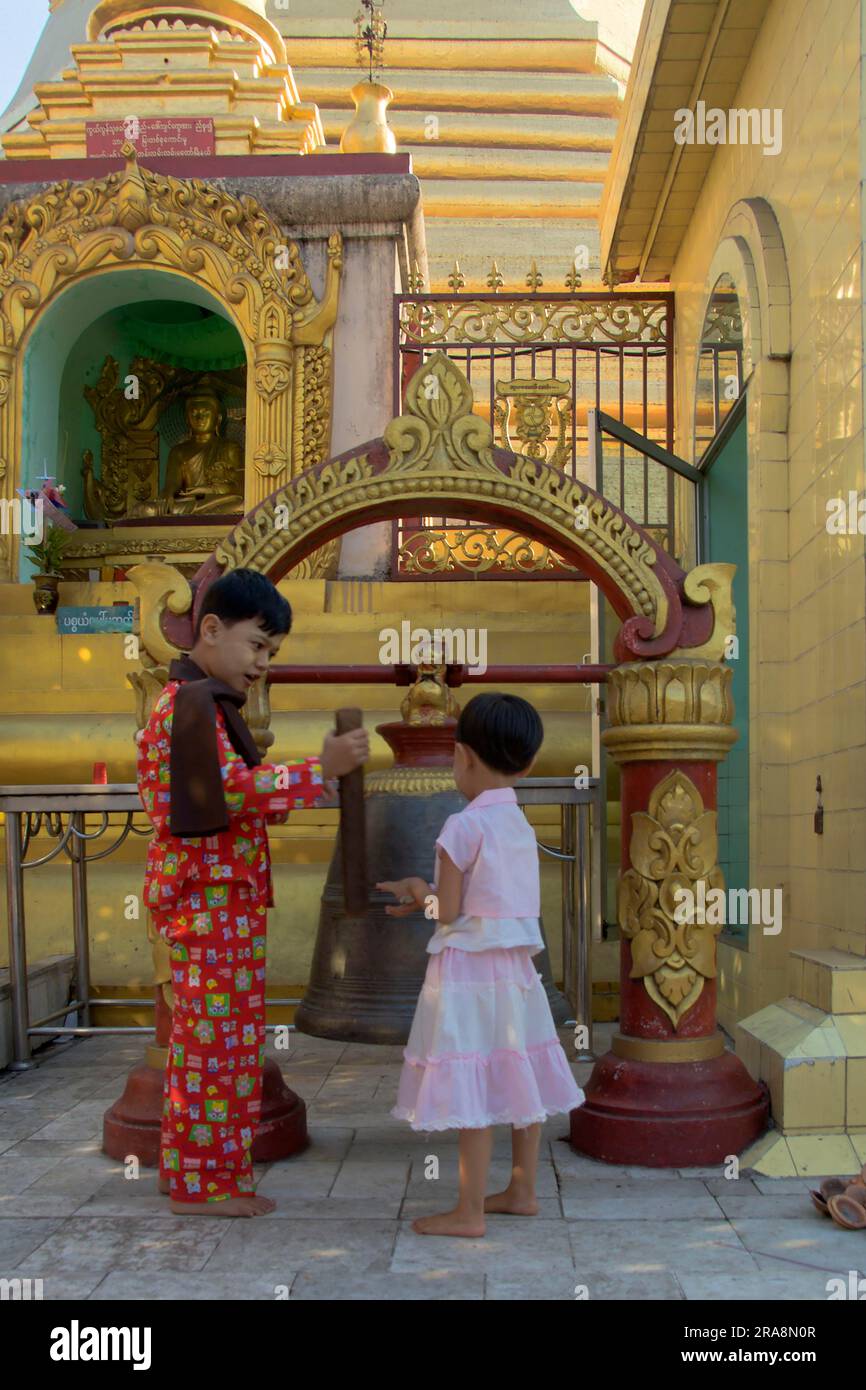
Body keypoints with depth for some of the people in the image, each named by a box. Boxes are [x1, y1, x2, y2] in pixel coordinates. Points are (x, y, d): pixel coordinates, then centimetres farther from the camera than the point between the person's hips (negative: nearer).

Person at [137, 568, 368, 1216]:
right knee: (224, 1038, -4)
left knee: (200, 1038, 16)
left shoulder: (193, 702, 19)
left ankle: (188, 1168, 25)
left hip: (201, 890, 11)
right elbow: (228, 790, -24)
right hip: (214, 894, -11)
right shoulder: (195, 703, -14)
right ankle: (209, 1182, 4)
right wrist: (321, 768, -27)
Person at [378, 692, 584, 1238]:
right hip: (516, 965, 8)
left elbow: (449, 912, -14)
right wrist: (426, 896, 18)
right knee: (517, 1080, 15)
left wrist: (422, 892, 5)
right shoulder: (521, 824, 8)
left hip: (468, 968, -8)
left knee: (472, 1089, -3)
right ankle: (523, 1190, 27)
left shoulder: (463, 827, -15)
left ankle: (470, 1212, 3)